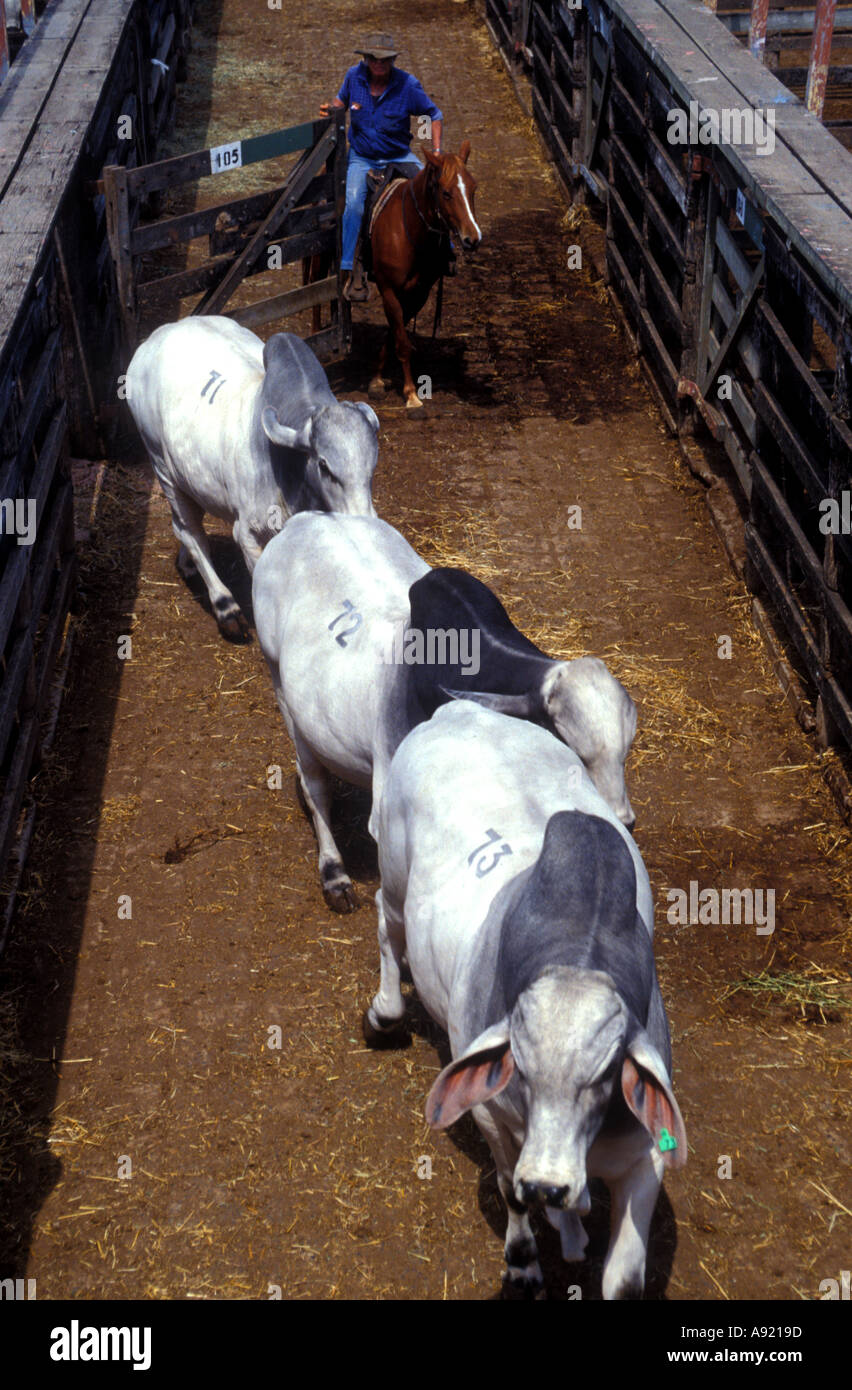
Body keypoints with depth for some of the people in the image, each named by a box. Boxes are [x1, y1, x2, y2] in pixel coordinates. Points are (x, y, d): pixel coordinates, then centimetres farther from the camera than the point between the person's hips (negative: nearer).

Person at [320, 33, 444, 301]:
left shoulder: (407, 85, -13)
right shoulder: (354, 76, -7)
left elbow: (434, 115, -1)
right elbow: (343, 99, 16)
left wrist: (436, 151, -12)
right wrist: (332, 108, -7)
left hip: (399, 157, 0)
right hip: (361, 158, 0)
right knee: (354, 203, -27)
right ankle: (353, 271, -24)